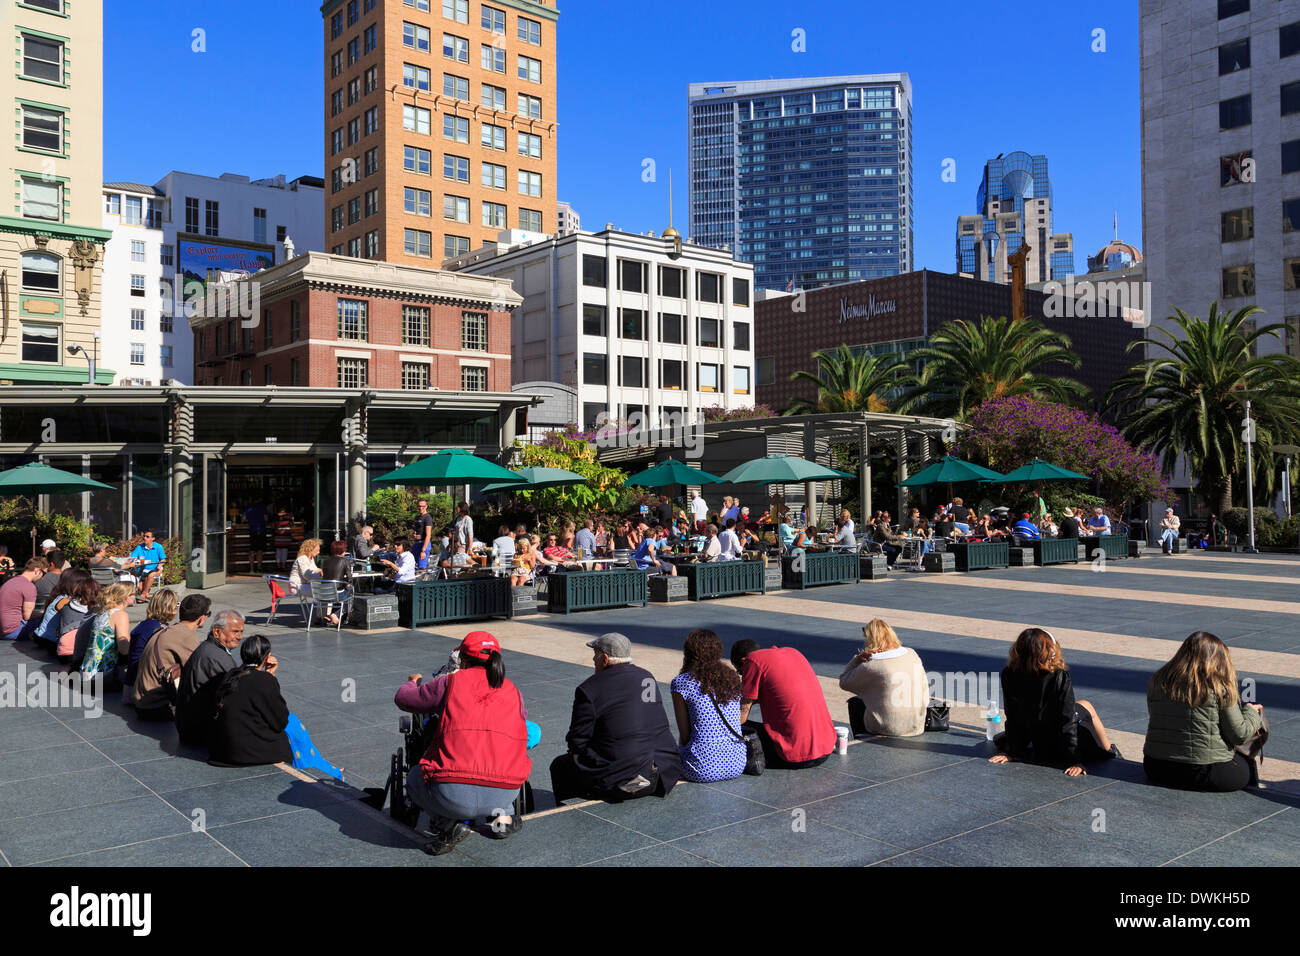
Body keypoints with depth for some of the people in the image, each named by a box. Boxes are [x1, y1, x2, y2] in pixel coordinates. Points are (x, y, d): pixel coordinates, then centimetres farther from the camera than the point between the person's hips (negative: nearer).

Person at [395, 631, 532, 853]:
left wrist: (412, 683, 40)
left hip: (453, 796, -3)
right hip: (504, 794, 3)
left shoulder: (451, 682, 5)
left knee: (414, 778, 31)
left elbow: (403, 699, 17)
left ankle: (449, 825, 5)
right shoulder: (513, 691, 12)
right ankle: (503, 815, 22)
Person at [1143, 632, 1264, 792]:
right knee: (1250, 767, 21)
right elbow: (1240, 735, -5)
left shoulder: (1157, 681, 1)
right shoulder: (1219, 688, -12)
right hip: (1205, 773, -4)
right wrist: (1251, 712, 14)